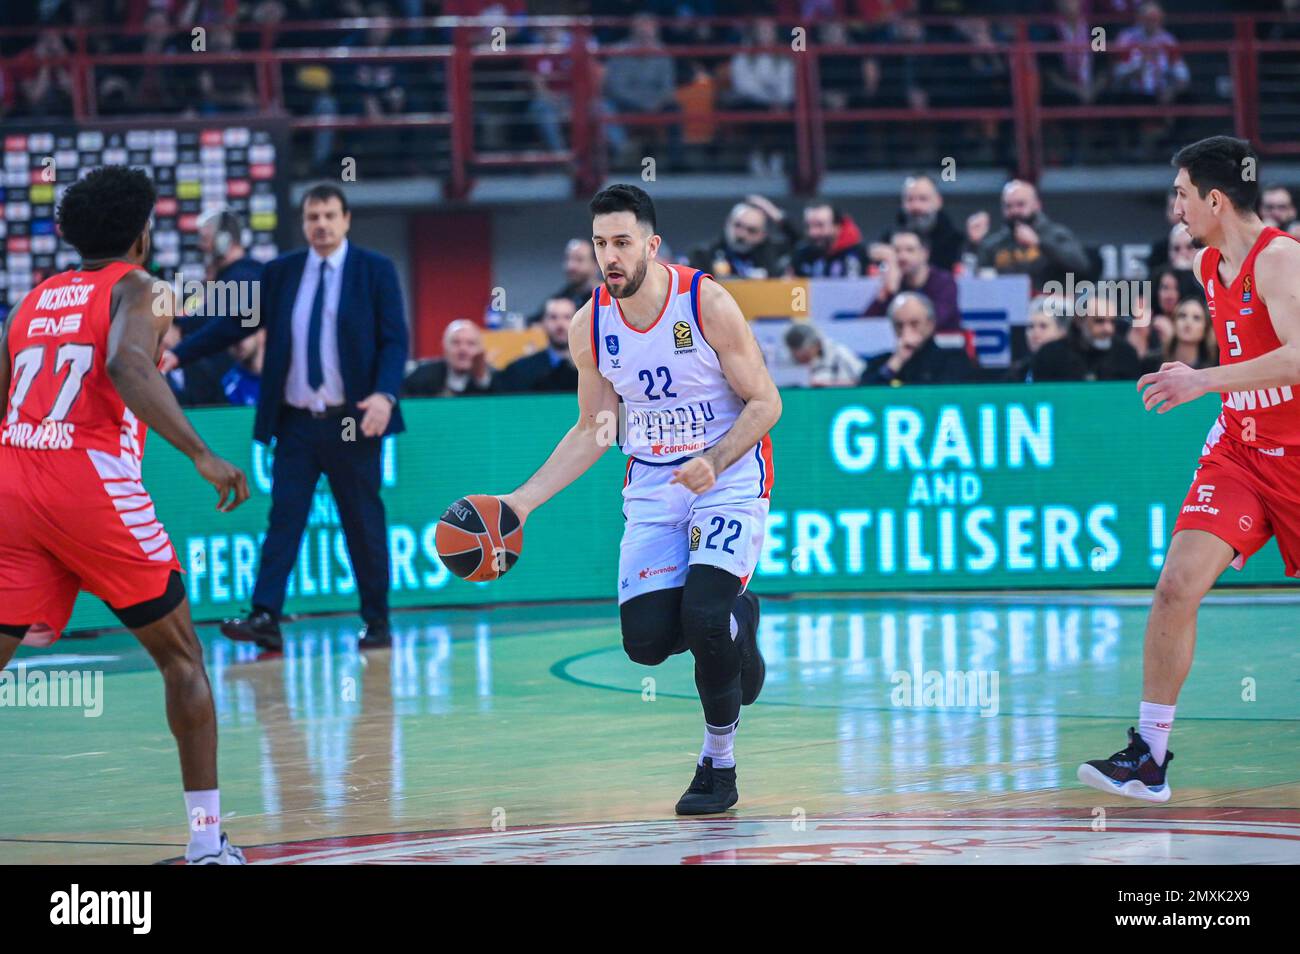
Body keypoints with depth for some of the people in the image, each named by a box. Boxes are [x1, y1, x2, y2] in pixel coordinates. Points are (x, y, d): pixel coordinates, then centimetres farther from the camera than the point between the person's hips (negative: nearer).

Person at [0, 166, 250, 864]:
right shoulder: (135, 290, 4)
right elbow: (127, 368, -17)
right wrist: (200, 454, -23)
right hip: (92, 483, -5)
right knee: (181, 656, 8)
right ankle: (207, 838, 4)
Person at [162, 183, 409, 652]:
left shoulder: (375, 271, 1)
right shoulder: (280, 273, 9)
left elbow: (394, 340, -4)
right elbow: (235, 322, 9)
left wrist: (385, 395, -20)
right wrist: (178, 354, -2)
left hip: (353, 421, -2)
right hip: (296, 421, 2)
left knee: (364, 524, 4)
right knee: (283, 517, -6)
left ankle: (377, 622, 14)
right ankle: (265, 618, -13)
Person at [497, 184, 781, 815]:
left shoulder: (707, 304, -16)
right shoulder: (590, 325, -4)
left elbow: (765, 402, -10)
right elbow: (593, 430, 9)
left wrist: (714, 461, -26)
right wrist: (523, 501, 0)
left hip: (730, 480, -4)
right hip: (652, 487, 4)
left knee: (705, 614, -23)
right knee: (645, 639, -12)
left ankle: (719, 763, -2)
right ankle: (737, 620, 23)